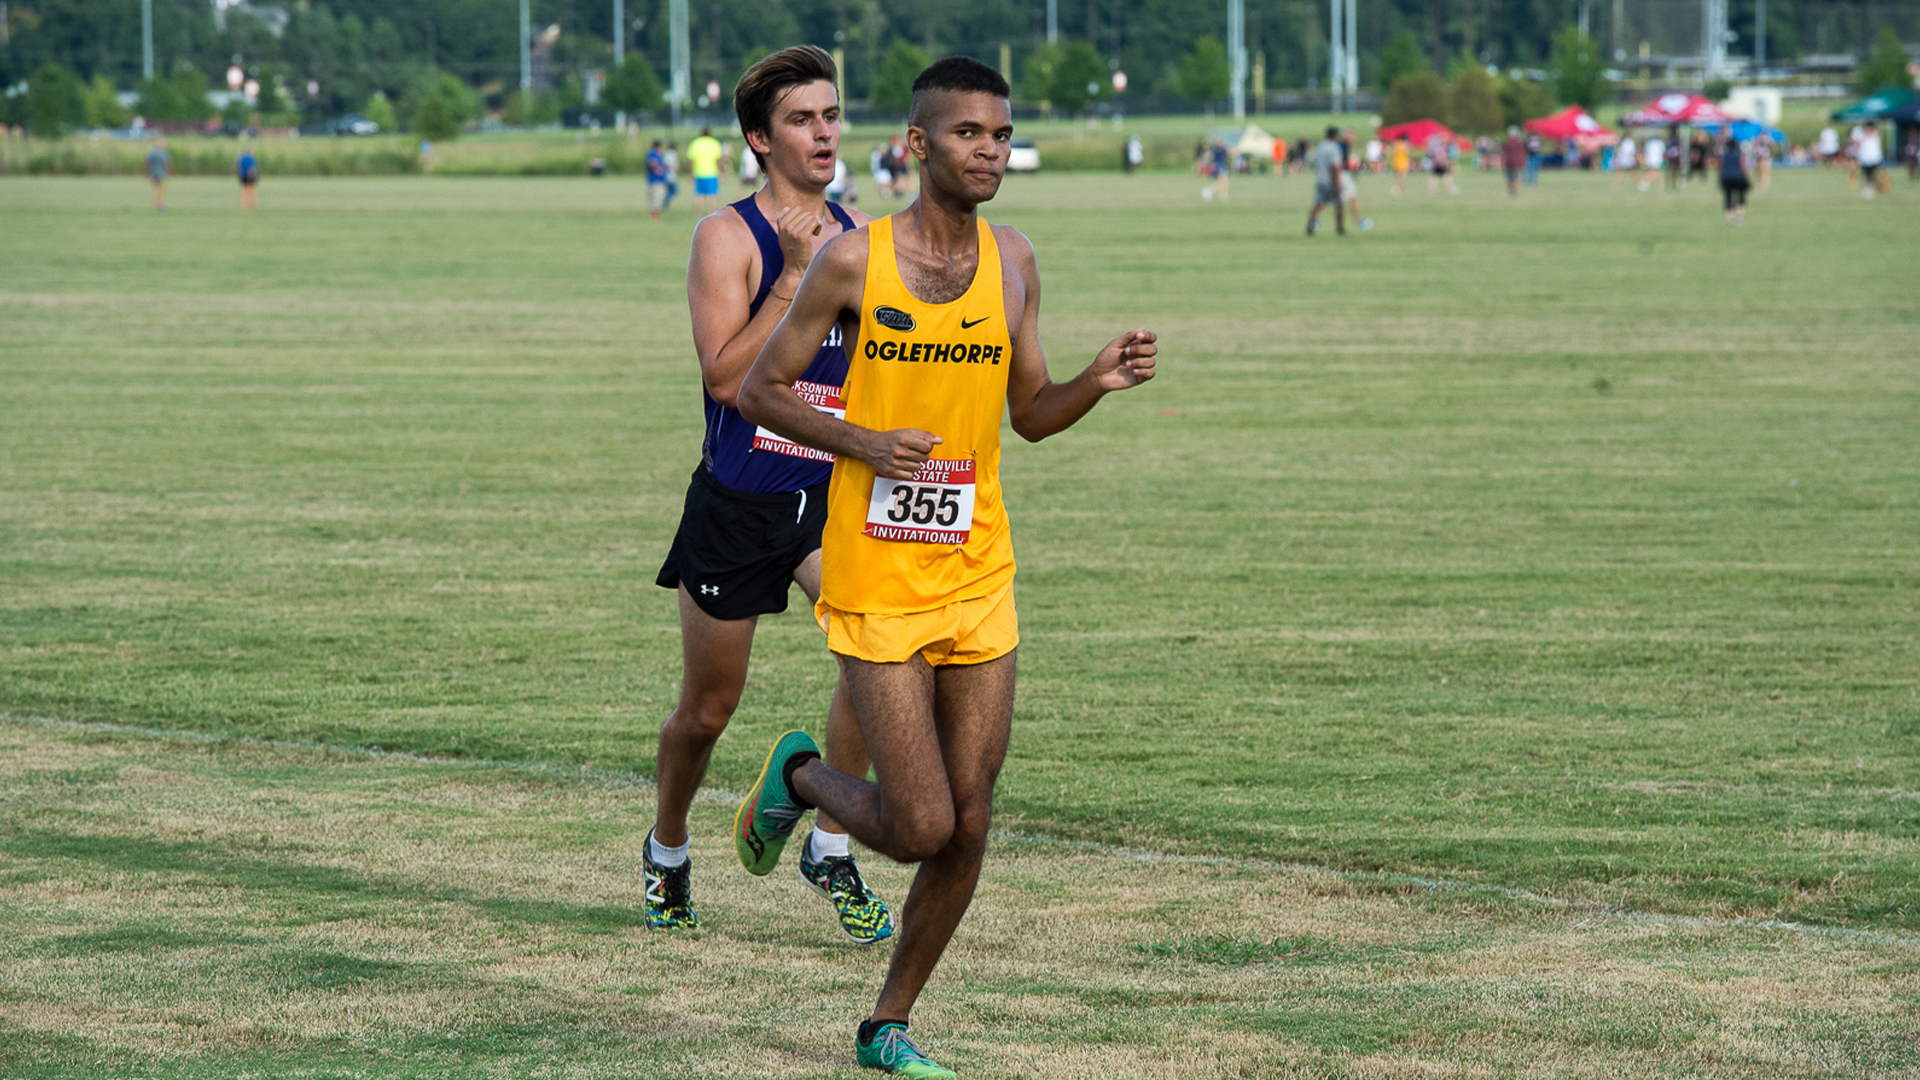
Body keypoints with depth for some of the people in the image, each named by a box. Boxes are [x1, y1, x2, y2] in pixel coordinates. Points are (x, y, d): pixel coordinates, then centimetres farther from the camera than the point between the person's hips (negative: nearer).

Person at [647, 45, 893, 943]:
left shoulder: (859, 235, 7)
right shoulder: (728, 235, -9)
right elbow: (726, 375, -19)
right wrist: (796, 274, -22)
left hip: (832, 497, 3)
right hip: (737, 504, -3)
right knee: (706, 710, 9)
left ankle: (832, 851, -8)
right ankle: (667, 851, 38)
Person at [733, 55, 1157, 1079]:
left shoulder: (1012, 261, 5)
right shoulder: (854, 261, -9)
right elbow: (758, 390, -2)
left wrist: (1099, 381, -7)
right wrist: (862, 443, -17)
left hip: (979, 576, 5)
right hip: (877, 580, -5)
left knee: (968, 829, 3)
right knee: (921, 828, -9)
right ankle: (797, 775, 23)